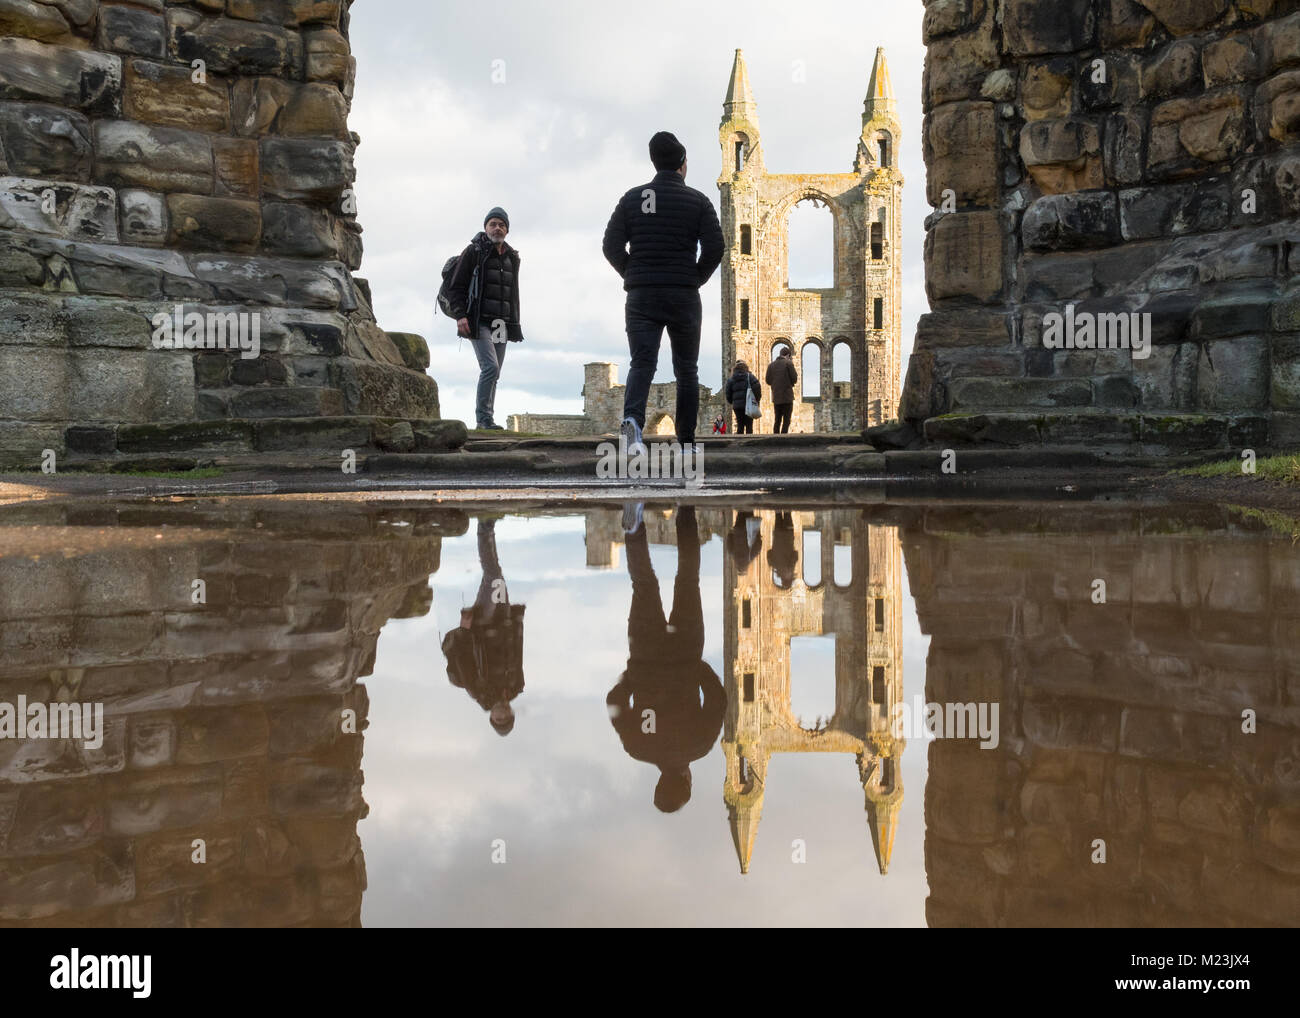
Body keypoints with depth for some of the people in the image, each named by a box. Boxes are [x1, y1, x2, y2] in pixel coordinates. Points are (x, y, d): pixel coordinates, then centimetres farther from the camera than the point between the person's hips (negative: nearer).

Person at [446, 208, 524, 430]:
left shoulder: (512, 258, 17)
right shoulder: (474, 252, -1)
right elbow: (455, 287, -3)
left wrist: (515, 325, 21)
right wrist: (460, 315, -15)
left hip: (501, 325, 6)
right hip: (479, 322, -6)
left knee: (494, 374, 4)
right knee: (490, 367, -19)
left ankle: (486, 419, 8)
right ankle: (483, 417, -14)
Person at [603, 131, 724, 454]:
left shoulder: (632, 198, 7)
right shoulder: (697, 201, 2)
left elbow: (611, 246, -1)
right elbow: (715, 248, -9)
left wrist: (633, 276, 12)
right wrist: (696, 279, 6)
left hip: (641, 296, 1)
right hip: (684, 297, -1)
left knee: (641, 364, -6)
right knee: (686, 370, 11)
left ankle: (632, 419, -36)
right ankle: (686, 442, 12)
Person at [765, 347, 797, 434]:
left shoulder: (771, 365, 7)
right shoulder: (788, 363, -7)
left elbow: (768, 381, 7)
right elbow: (794, 379, -7)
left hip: (776, 397, 5)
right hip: (787, 397, -5)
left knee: (777, 420, 13)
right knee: (786, 420, -2)